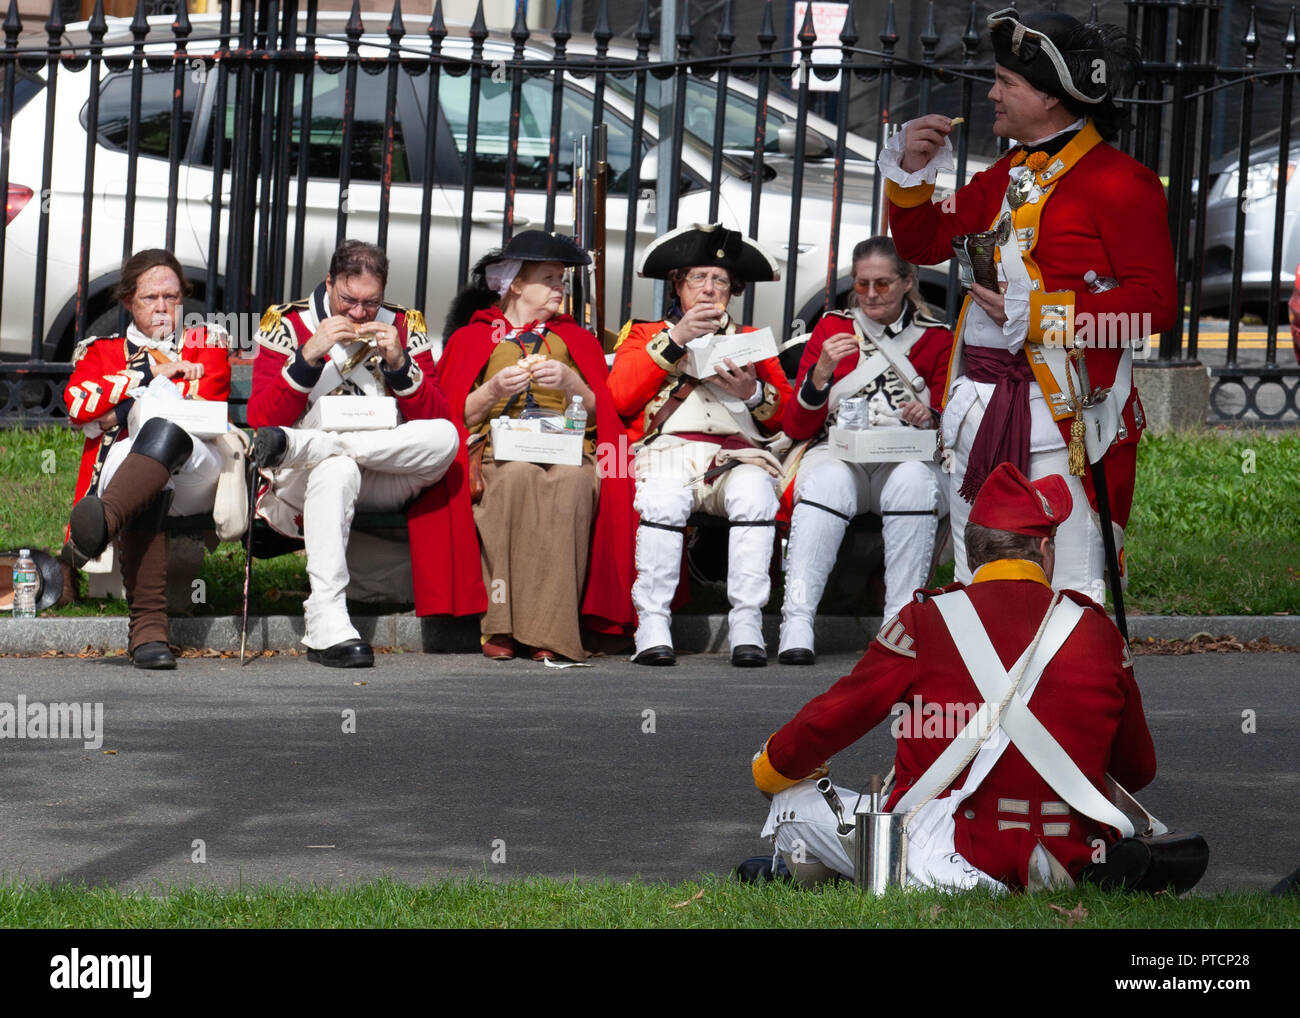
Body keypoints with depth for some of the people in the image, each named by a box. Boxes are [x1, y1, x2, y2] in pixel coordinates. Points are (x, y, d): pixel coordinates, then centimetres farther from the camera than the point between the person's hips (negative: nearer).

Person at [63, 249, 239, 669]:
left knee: (163, 432, -38)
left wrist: (117, 409, 1)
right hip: (122, 465, 0)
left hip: (197, 471, 0)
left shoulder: (207, 343, 27)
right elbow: (78, 405, 6)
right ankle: (148, 626, -52)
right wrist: (155, 375, 4)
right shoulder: (102, 351, 28)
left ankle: (101, 524, -67)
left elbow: (208, 400, 5)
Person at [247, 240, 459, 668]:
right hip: (302, 482, -3)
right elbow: (260, 421, -7)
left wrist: (399, 364, -13)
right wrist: (309, 356, -17)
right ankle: (327, 627, -46)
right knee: (336, 469, -40)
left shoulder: (404, 327, 9)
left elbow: (436, 420, 2)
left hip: (383, 480, 3)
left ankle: (294, 444, -27)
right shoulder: (287, 324, 3)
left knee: (445, 439, -27)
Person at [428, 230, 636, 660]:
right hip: (497, 447, -1)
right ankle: (502, 624, -42)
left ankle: (546, 630, -44)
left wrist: (570, 384, -3)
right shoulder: (471, 338, 22)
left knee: (572, 480, -37)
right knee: (518, 475, -39)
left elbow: (601, 413, 17)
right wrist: (493, 391, -7)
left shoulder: (575, 339, 28)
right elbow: (454, 415, 12)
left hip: (566, 447, 1)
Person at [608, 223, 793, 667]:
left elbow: (786, 415, 18)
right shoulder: (645, 335, 24)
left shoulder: (752, 340, 28)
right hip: (668, 447, -1)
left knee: (755, 492, -35)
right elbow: (619, 396, 4)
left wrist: (754, 392, -3)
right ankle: (653, 626, -32)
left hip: (736, 450, 1)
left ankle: (747, 626, -35)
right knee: (663, 496, -38)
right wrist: (675, 339, 0)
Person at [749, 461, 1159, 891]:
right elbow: (1137, 771, 17)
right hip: (1068, 866, 3)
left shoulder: (925, 623, -2)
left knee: (794, 800, 11)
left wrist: (769, 769, 27)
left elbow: (829, 719, 6)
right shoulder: (1097, 632, 7)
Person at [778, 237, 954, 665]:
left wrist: (929, 418, -13)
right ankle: (796, 623, -44)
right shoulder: (832, 327, 13)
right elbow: (796, 427, 7)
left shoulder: (936, 338, 13)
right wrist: (821, 371, -11)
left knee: (913, 481, -37)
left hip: (908, 456, 0)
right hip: (838, 452, 0)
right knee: (829, 481, -37)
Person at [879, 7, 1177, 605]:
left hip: (1061, 414, -8)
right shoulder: (1004, 177, 19)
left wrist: (1038, 312, -17)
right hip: (979, 407, 8)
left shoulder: (1119, 182, -6)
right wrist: (913, 171, 10)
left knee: (1067, 594, -10)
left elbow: (1157, 302, -14)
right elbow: (921, 244, 27)